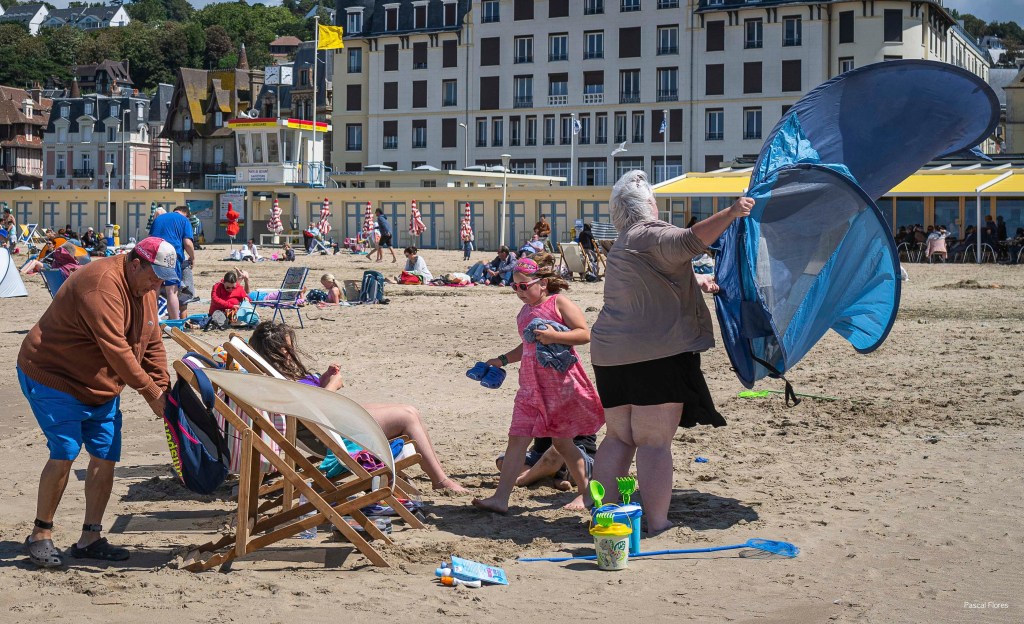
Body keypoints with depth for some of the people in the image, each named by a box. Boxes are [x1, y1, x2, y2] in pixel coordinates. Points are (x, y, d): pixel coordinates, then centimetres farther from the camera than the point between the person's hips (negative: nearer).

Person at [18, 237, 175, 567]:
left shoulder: (145, 290, 3)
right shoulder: (103, 283, -27)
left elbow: (152, 345, 7)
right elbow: (115, 348, -32)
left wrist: (164, 390, -3)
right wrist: (151, 392, -28)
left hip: (101, 390, 9)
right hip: (54, 378, -9)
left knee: (106, 456, 2)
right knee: (64, 454, -15)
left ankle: (90, 538, 11)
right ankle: (40, 536, 0)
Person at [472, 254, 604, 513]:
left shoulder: (559, 303, -7)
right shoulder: (525, 311, 15)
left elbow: (585, 334, -15)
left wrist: (554, 336, -25)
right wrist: (502, 360, 20)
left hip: (561, 383, -6)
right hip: (531, 385, 6)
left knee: (562, 442, 4)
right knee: (517, 438, -4)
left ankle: (585, 492, 24)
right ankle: (500, 498, -8)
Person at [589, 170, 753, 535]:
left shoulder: (622, 244, 22)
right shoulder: (650, 234, -7)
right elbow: (691, 241, -27)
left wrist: (694, 280, 28)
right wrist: (731, 214, -31)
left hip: (609, 353, 8)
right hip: (658, 354, -8)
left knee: (618, 437, 13)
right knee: (654, 442, -6)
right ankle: (656, 525, -4)